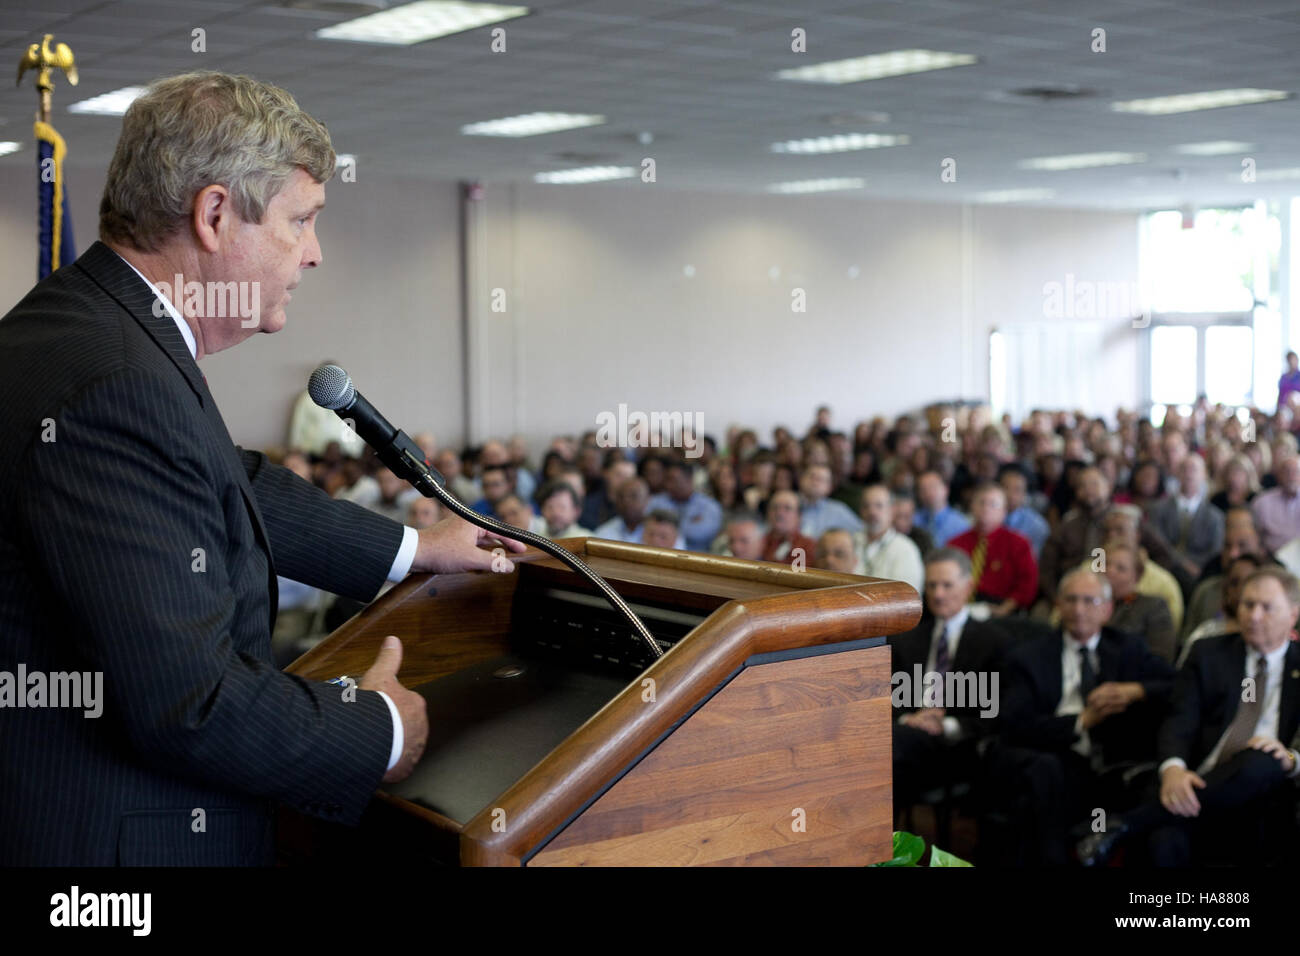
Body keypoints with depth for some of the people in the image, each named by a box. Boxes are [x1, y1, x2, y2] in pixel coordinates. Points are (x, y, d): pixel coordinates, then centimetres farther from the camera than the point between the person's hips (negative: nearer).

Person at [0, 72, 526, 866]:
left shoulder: (97, 327, 3)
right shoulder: (112, 385, -28)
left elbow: (234, 487, 17)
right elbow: (186, 701, -29)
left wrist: (416, 548, 24)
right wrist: (380, 732, -14)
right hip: (114, 836, -9)